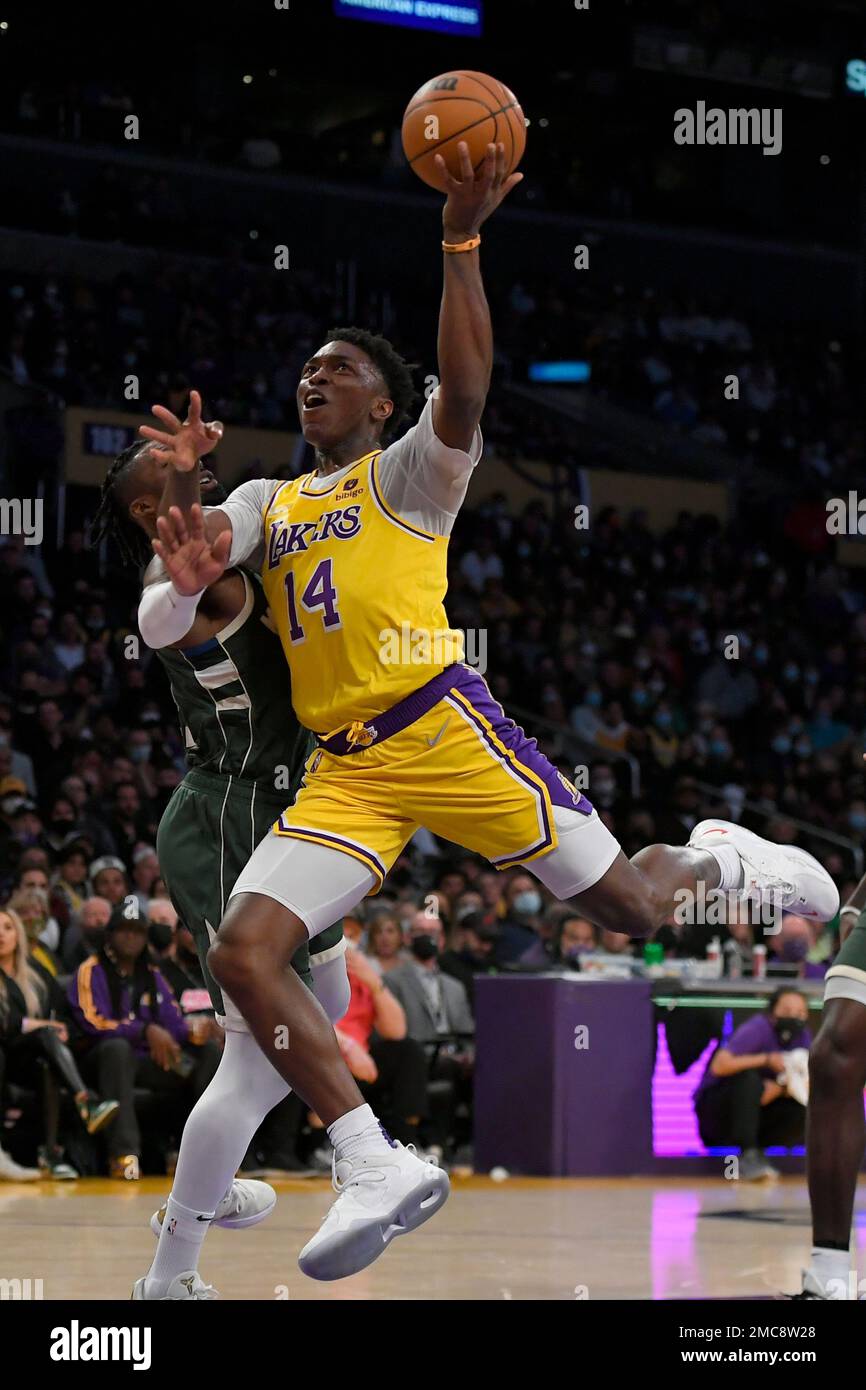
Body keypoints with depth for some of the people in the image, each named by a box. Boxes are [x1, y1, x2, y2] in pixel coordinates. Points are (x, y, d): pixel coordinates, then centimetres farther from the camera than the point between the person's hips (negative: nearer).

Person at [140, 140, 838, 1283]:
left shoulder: (409, 472, 6)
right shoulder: (264, 502, 22)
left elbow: (465, 390, -16)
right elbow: (165, 621, 13)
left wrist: (462, 240, -24)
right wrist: (186, 497, -6)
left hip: (440, 728, -5)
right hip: (342, 770, 5)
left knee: (629, 907, -5)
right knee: (243, 952, -16)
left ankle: (721, 858, 32)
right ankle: (376, 1170, -15)